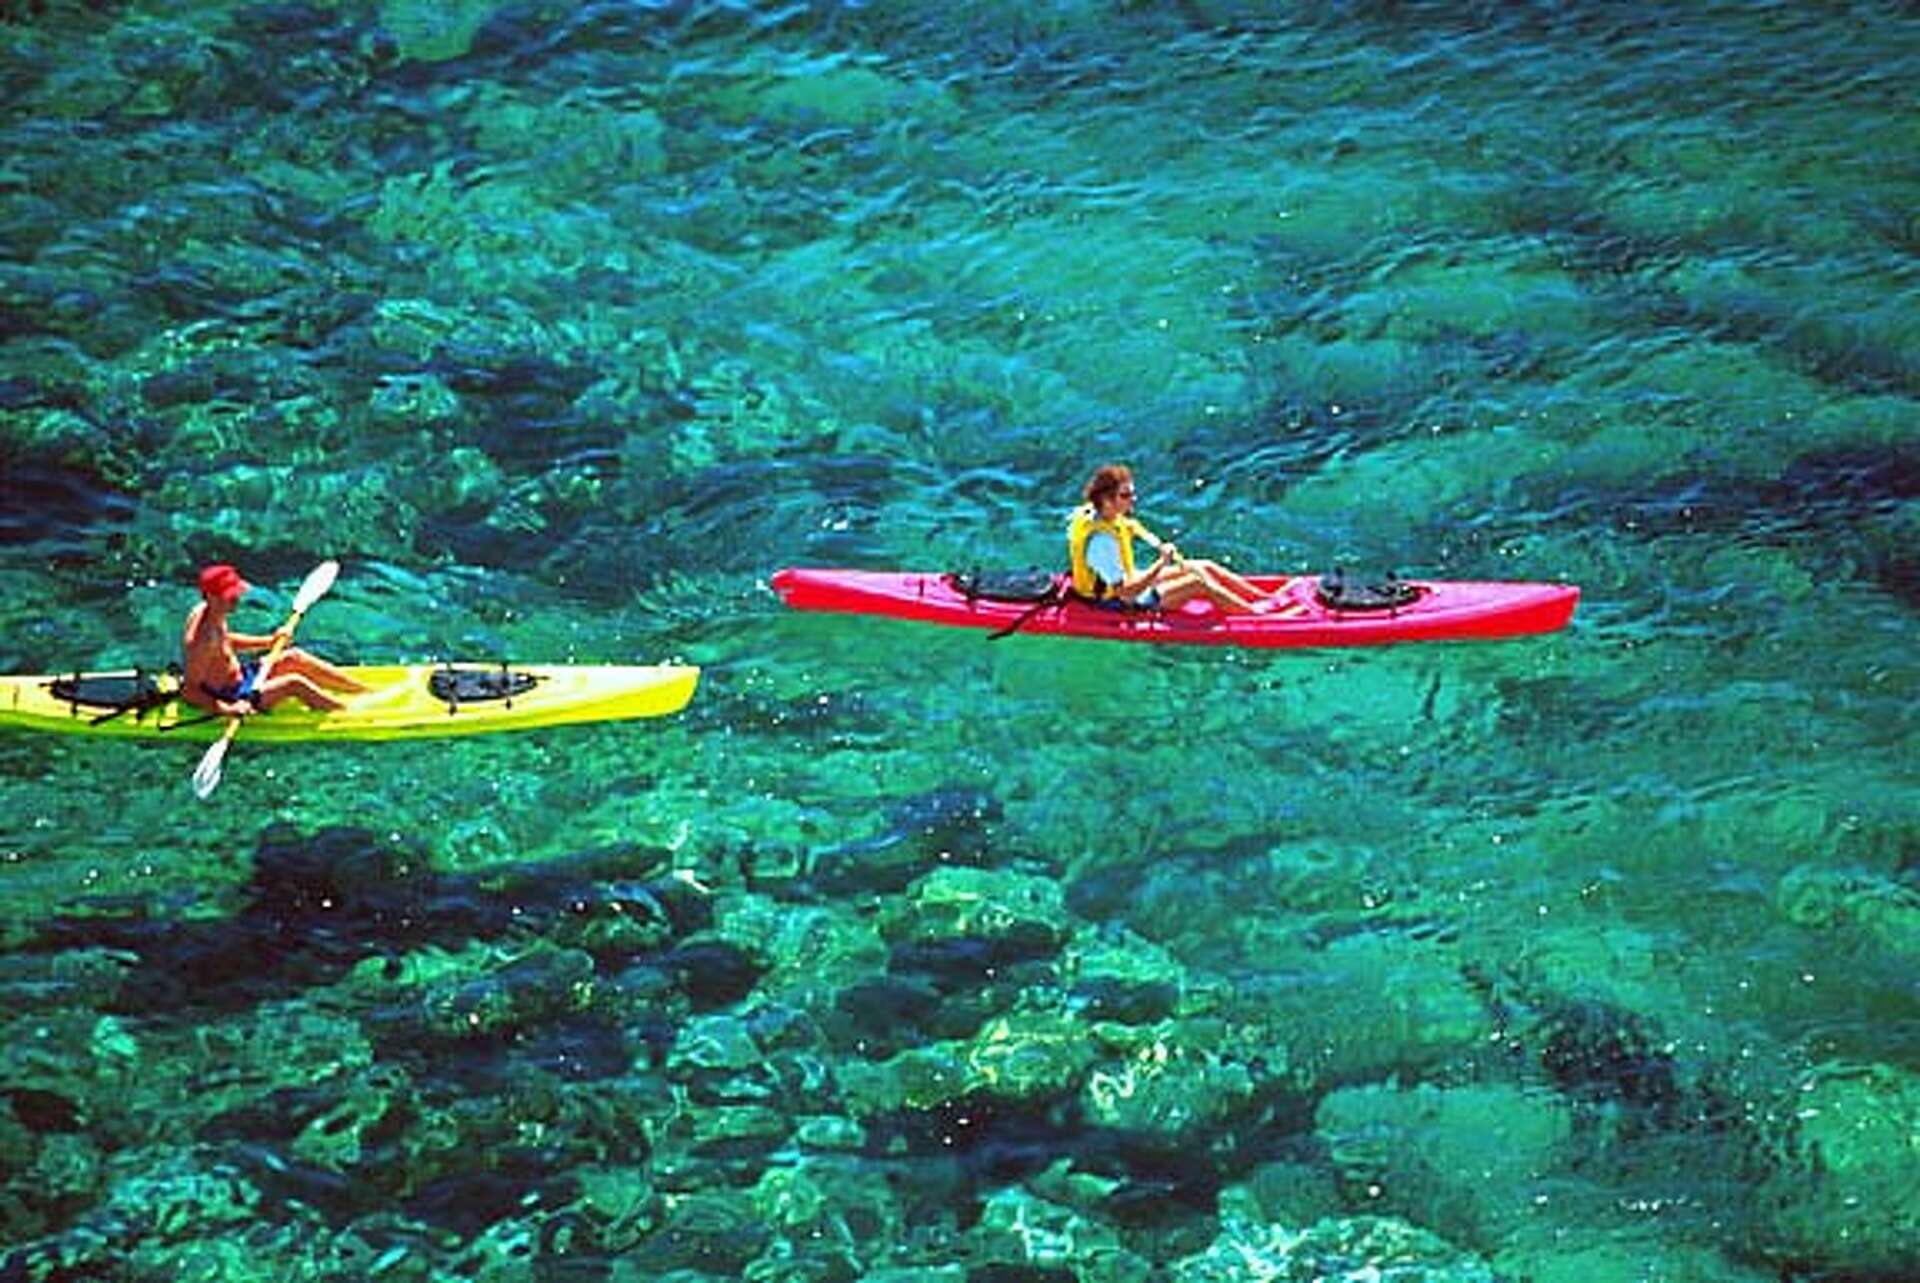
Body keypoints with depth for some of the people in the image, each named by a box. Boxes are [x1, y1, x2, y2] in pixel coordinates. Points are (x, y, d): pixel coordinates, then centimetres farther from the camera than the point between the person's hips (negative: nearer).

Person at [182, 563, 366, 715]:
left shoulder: (205, 611, -4)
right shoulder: (201, 641, -33)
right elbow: (188, 690, -30)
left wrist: (269, 641, 12)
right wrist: (227, 710, -37)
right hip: (227, 697, -10)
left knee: (294, 657, 9)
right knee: (294, 684, -18)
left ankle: (366, 691, 17)